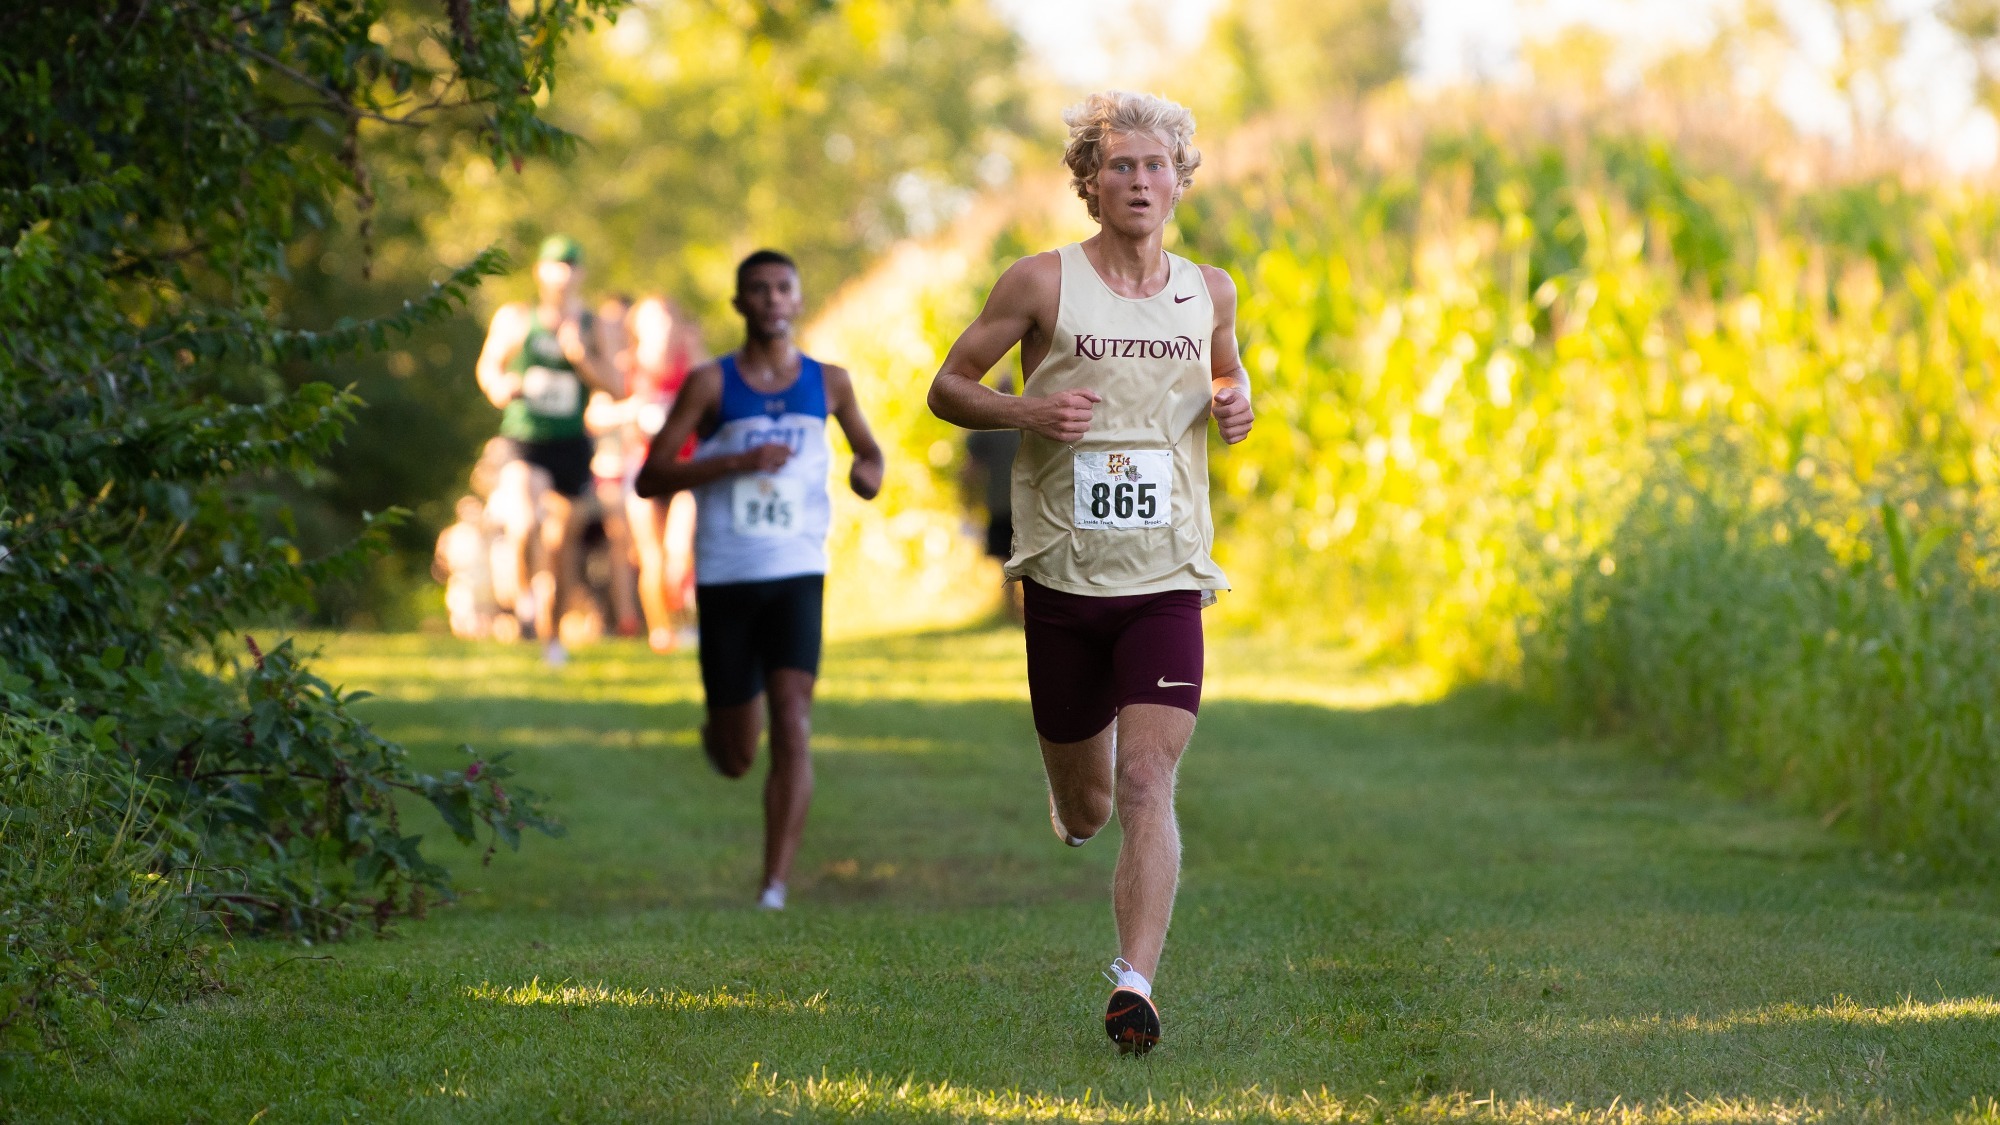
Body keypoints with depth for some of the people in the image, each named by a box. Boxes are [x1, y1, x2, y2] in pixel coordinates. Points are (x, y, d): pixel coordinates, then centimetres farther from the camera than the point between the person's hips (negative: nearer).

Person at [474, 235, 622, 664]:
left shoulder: (590, 326, 3)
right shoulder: (515, 319, -1)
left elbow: (617, 389, 0)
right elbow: (489, 365, 11)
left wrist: (582, 358, -16)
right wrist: (498, 387, -12)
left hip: (570, 446, 2)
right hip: (523, 442, -2)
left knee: (561, 540, 10)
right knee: (525, 523, -28)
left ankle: (550, 633, 29)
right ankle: (524, 591, 2)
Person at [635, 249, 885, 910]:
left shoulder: (828, 383, 8)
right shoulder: (710, 384, 0)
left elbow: (868, 449, 26)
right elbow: (649, 479, -5)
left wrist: (869, 471, 1)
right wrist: (737, 462, -17)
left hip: (797, 576, 1)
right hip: (725, 578, 0)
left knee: (792, 722, -17)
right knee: (735, 759, 6)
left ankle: (775, 887, -17)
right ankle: (716, 733, 45)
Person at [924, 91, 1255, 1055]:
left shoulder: (1209, 291, 7)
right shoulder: (1043, 282, -3)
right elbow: (948, 387, 3)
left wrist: (1234, 402, 3)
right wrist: (1026, 411, -17)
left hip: (1167, 580, 1)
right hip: (1063, 577, -1)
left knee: (1147, 785, -16)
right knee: (1084, 809, 10)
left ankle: (1135, 982, -18)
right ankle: (1074, 810, 46)